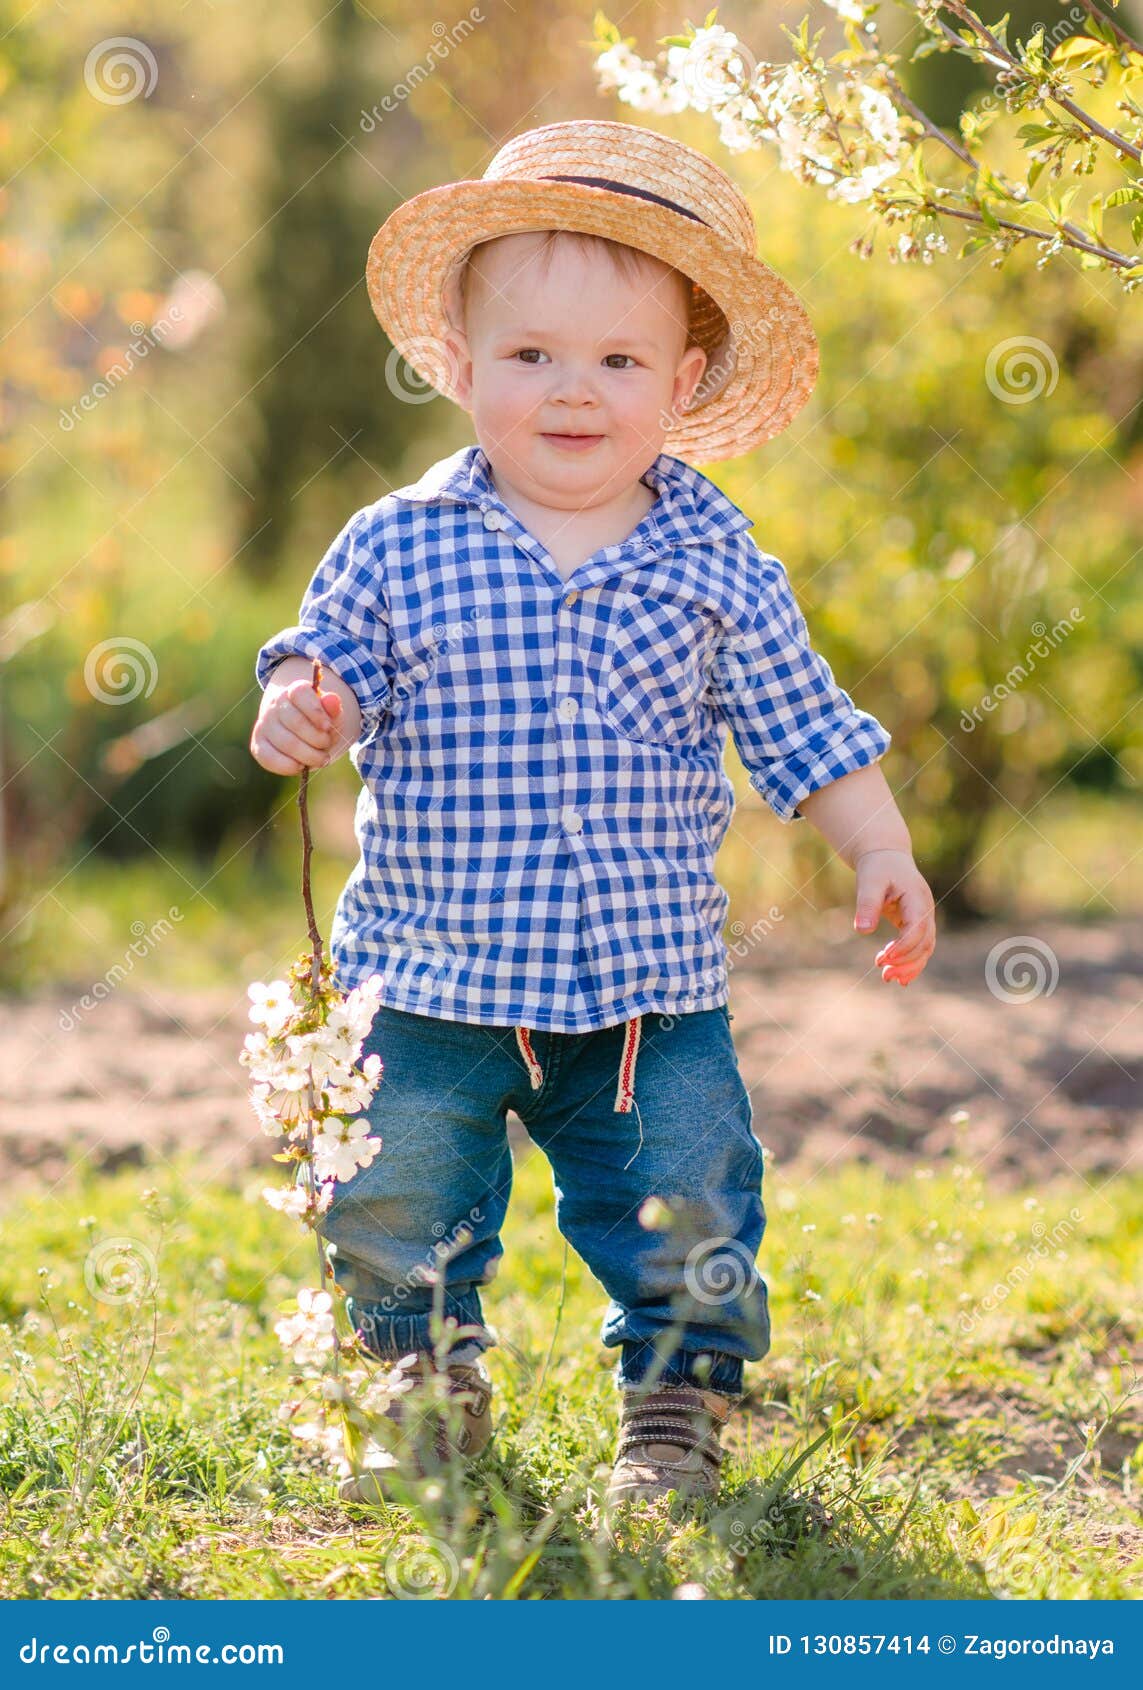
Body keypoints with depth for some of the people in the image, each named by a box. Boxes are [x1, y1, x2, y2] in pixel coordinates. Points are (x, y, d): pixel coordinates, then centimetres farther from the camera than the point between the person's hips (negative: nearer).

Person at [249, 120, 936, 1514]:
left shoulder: (714, 562, -2)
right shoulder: (397, 546, -6)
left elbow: (802, 726, 4)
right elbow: (334, 660, 2)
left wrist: (880, 853, -3)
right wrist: (298, 707, -20)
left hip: (651, 986, 0)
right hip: (430, 980, 0)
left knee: (687, 1213, 4)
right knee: (394, 1214, 9)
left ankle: (677, 1410, 26)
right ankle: (430, 1390, 34)